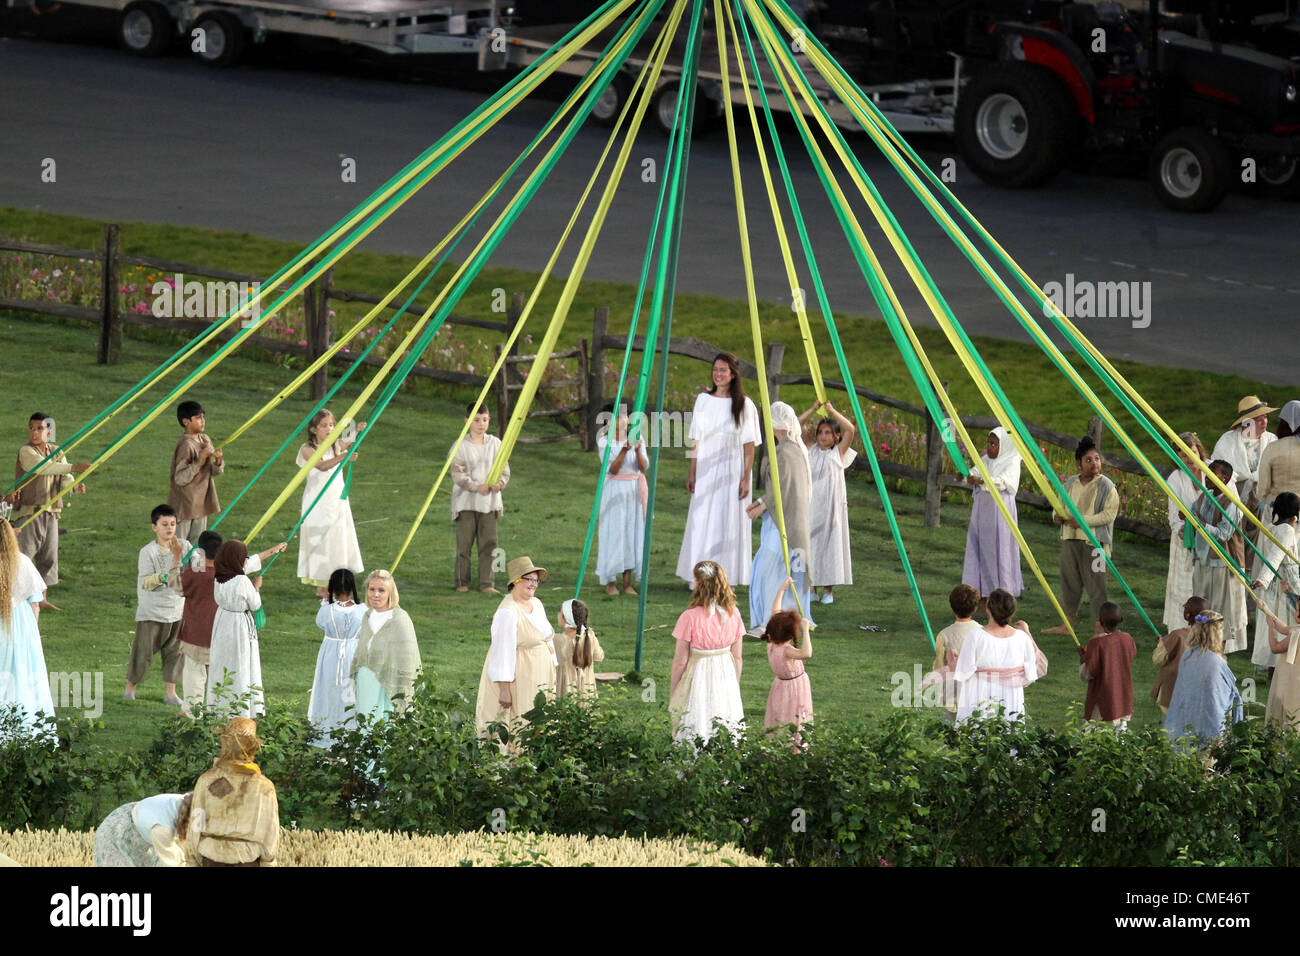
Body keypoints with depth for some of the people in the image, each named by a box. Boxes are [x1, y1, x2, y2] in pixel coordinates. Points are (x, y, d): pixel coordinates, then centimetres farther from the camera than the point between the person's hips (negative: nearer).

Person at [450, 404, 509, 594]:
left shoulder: (495, 444, 7)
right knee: (464, 543, 1)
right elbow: (458, 475, -10)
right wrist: (477, 487, -21)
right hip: (466, 502, -3)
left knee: (488, 543, 1)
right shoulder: (460, 446, -4)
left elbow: (505, 470, 7)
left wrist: (500, 483, -14)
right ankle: (462, 583, 11)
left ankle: (486, 584, 5)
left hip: (489, 502, 3)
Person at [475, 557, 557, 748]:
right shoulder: (508, 612, -18)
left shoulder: (537, 605, 9)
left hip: (540, 682, 8)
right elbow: (503, 652, -21)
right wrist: (504, 689, -23)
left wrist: (554, 673, 19)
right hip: (517, 682, -8)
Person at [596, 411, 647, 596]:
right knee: (613, 532, -4)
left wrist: (638, 451, -23)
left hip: (634, 490, 3)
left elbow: (643, 467, -5)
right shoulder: (604, 442, -4)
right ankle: (610, 582, 2)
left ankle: (627, 582, 6)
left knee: (632, 532, 1)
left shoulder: (637, 439, 4)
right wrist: (623, 451, -26)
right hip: (613, 490, -3)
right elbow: (612, 469, -12)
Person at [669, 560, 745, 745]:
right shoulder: (733, 614, -4)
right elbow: (738, 657, 4)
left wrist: (672, 695, 1)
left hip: (698, 677, -4)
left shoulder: (690, 617, -17)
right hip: (726, 674, 4)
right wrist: (735, 687, 18)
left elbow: (680, 661, -11)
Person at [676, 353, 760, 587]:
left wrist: (746, 478, -9)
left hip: (731, 471, -3)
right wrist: (691, 472, 6)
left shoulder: (743, 405, -4)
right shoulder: (703, 400, 6)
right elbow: (696, 440, 10)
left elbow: (749, 445, -4)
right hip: (706, 471, 3)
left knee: (728, 523, -2)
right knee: (701, 522, 2)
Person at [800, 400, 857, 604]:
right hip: (811, 505, 2)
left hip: (831, 506, -2)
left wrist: (832, 411, -6)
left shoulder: (839, 452, 4)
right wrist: (814, 409, -4)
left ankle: (829, 590, 7)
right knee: (810, 542, 1)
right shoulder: (811, 449, 9)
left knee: (830, 542, 0)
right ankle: (812, 589, 8)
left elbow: (850, 430, -9)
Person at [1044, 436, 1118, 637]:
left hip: (1094, 541, -6)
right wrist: (1058, 516, -2)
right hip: (1070, 539, 6)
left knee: (1095, 583, -4)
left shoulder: (1106, 486, -7)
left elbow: (1109, 514, -13)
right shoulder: (1071, 483, 11)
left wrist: (1083, 520, -19)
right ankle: (1067, 624, 21)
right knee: (1069, 581, 12)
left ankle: (1099, 628, 2)